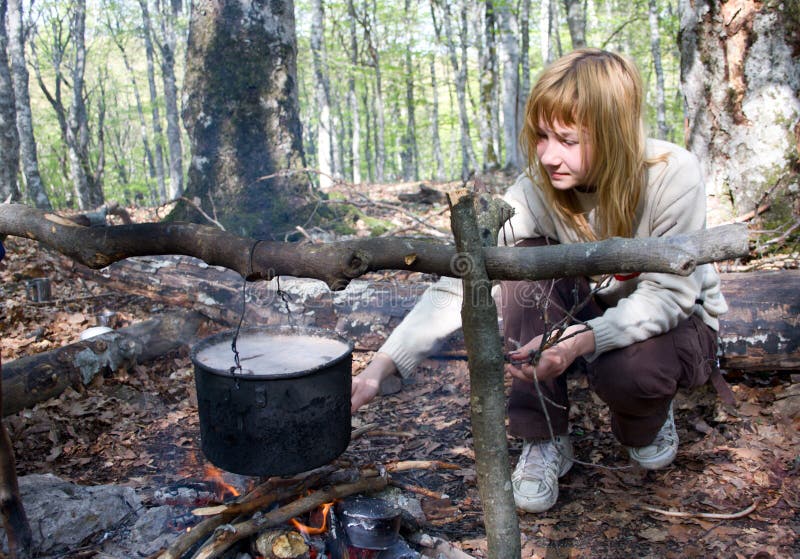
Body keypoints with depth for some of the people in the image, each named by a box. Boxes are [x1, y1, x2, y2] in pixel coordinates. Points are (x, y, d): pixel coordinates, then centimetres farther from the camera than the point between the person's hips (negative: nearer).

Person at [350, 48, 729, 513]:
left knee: (631, 370, -38)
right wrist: (381, 367, -37)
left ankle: (646, 422, 4)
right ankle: (545, 439, -14)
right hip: (591, 314, 3)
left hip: (678, 321, -2)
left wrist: (584, 339, -43)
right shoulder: (538, 191, -21)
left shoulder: (673, 174, -27)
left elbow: (670, 293, -25)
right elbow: (464, 282, -27)